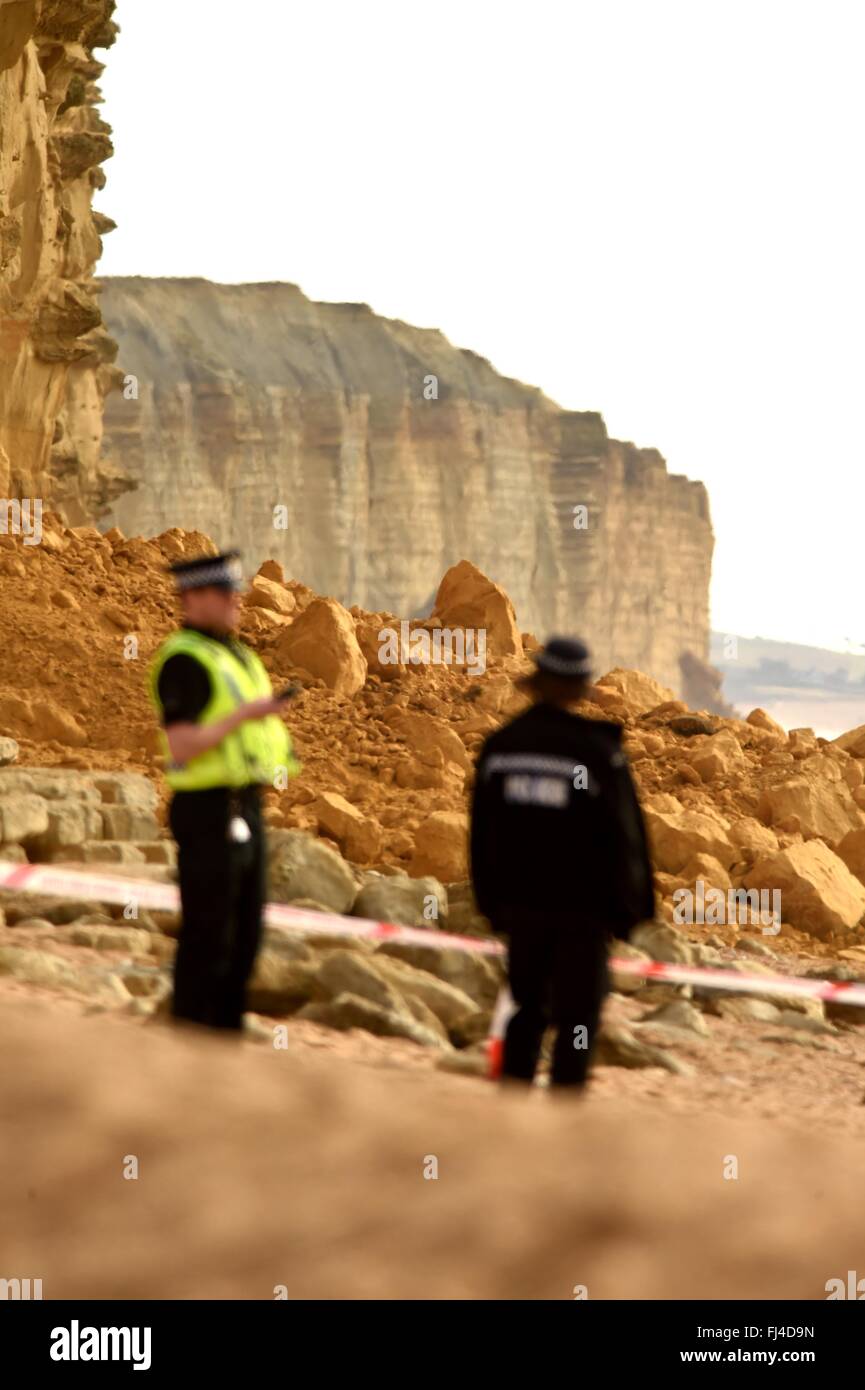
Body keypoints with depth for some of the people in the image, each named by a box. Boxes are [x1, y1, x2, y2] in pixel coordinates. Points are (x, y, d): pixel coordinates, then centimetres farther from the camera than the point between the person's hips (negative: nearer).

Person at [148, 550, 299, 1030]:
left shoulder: (234, 655, 17)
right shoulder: (183, 660, -13)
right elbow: (181, 747, -21)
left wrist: (277, 744, 11)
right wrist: (245, 715, -25)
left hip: (244, 810, 9)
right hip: (208, 813, -9)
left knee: (244, 936, 12)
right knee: (207, 937, -3)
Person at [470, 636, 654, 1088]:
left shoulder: (499, 745, 0)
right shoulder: (598, 751, -13)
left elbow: (483, 830, 6)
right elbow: (623, 835, -9)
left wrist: (492, 903, 16)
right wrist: (627, 909, 2)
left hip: (520, 900, 4)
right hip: (582, 904, -4)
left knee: (527, 1007, 16)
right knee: (577, 1018, 4)